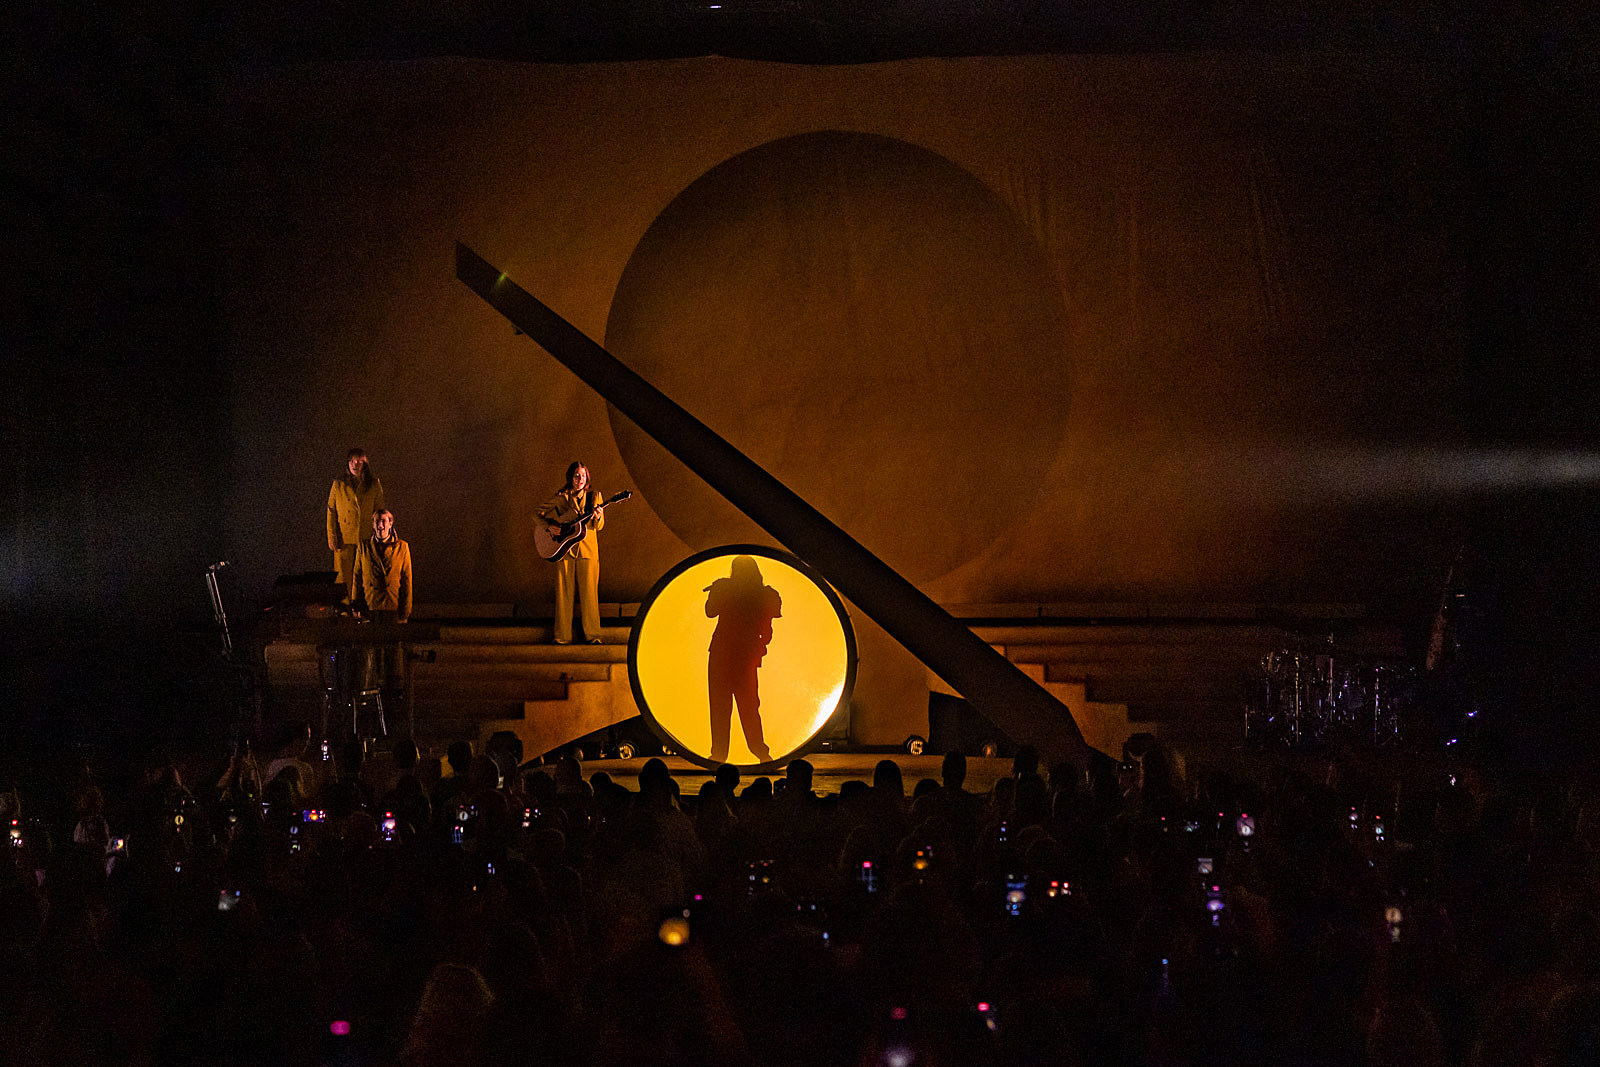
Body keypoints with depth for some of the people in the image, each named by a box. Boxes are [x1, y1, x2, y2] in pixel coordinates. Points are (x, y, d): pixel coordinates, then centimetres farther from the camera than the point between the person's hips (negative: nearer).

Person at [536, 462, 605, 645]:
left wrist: (598, 517, -20)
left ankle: (592, 634, 3)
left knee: (589, 592, -2)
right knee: (564, 592, 0)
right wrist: (549, 526, -9)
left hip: (587, 550, 0)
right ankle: (563, 636, 5)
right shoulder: (562, 498, 4)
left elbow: (599, 526, 2)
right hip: (564, 550, 0)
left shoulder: (594, 496, 6)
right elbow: (539, 512, 7)